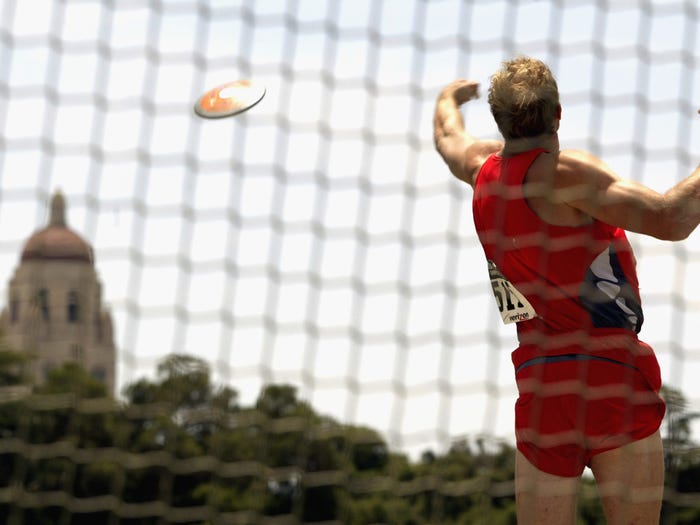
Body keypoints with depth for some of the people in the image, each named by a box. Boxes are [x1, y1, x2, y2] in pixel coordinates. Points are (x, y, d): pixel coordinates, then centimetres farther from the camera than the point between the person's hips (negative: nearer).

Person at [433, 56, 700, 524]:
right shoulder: (562, 172, -10)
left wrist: (451, 97, 58)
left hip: (537, 382, 6)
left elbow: (448, 137, 38)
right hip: (610, 371, -6)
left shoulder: (483, 167, 12)